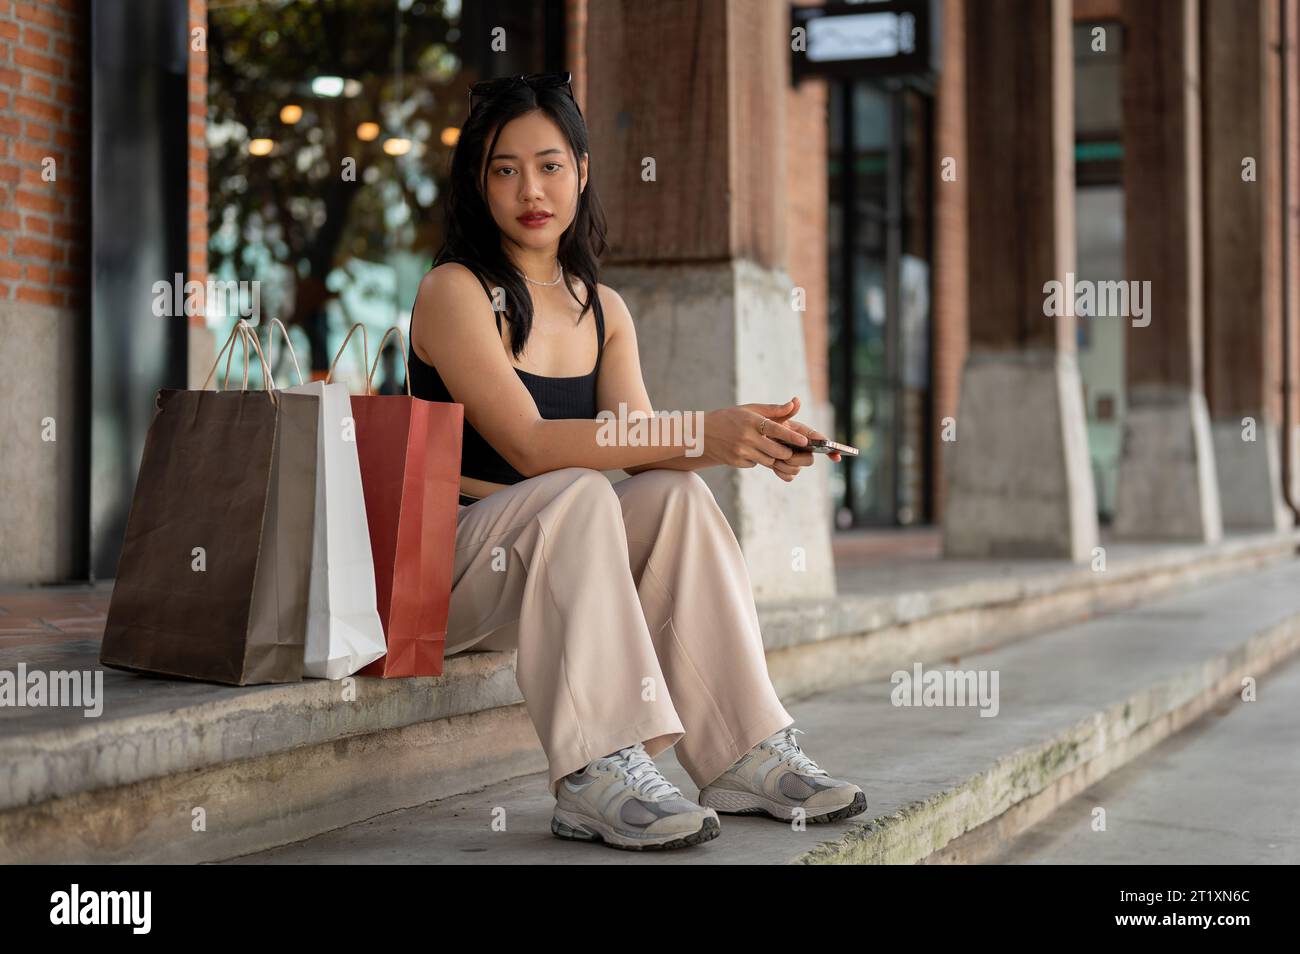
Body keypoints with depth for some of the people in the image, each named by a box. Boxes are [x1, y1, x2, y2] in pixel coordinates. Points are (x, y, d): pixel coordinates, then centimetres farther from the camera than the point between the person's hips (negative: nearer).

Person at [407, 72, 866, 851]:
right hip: (443, 565, -6)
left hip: (558, 570, 6)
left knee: (676, 494, -20)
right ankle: (598, 778, -38)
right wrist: (699, 436, -30)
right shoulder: (455, 291, -9)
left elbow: (642, 448, -1)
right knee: (578, 492, -32)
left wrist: (753, 443, -21)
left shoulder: (604, 309, 13)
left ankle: (747, 759, -21)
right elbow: (527, 444, -22)